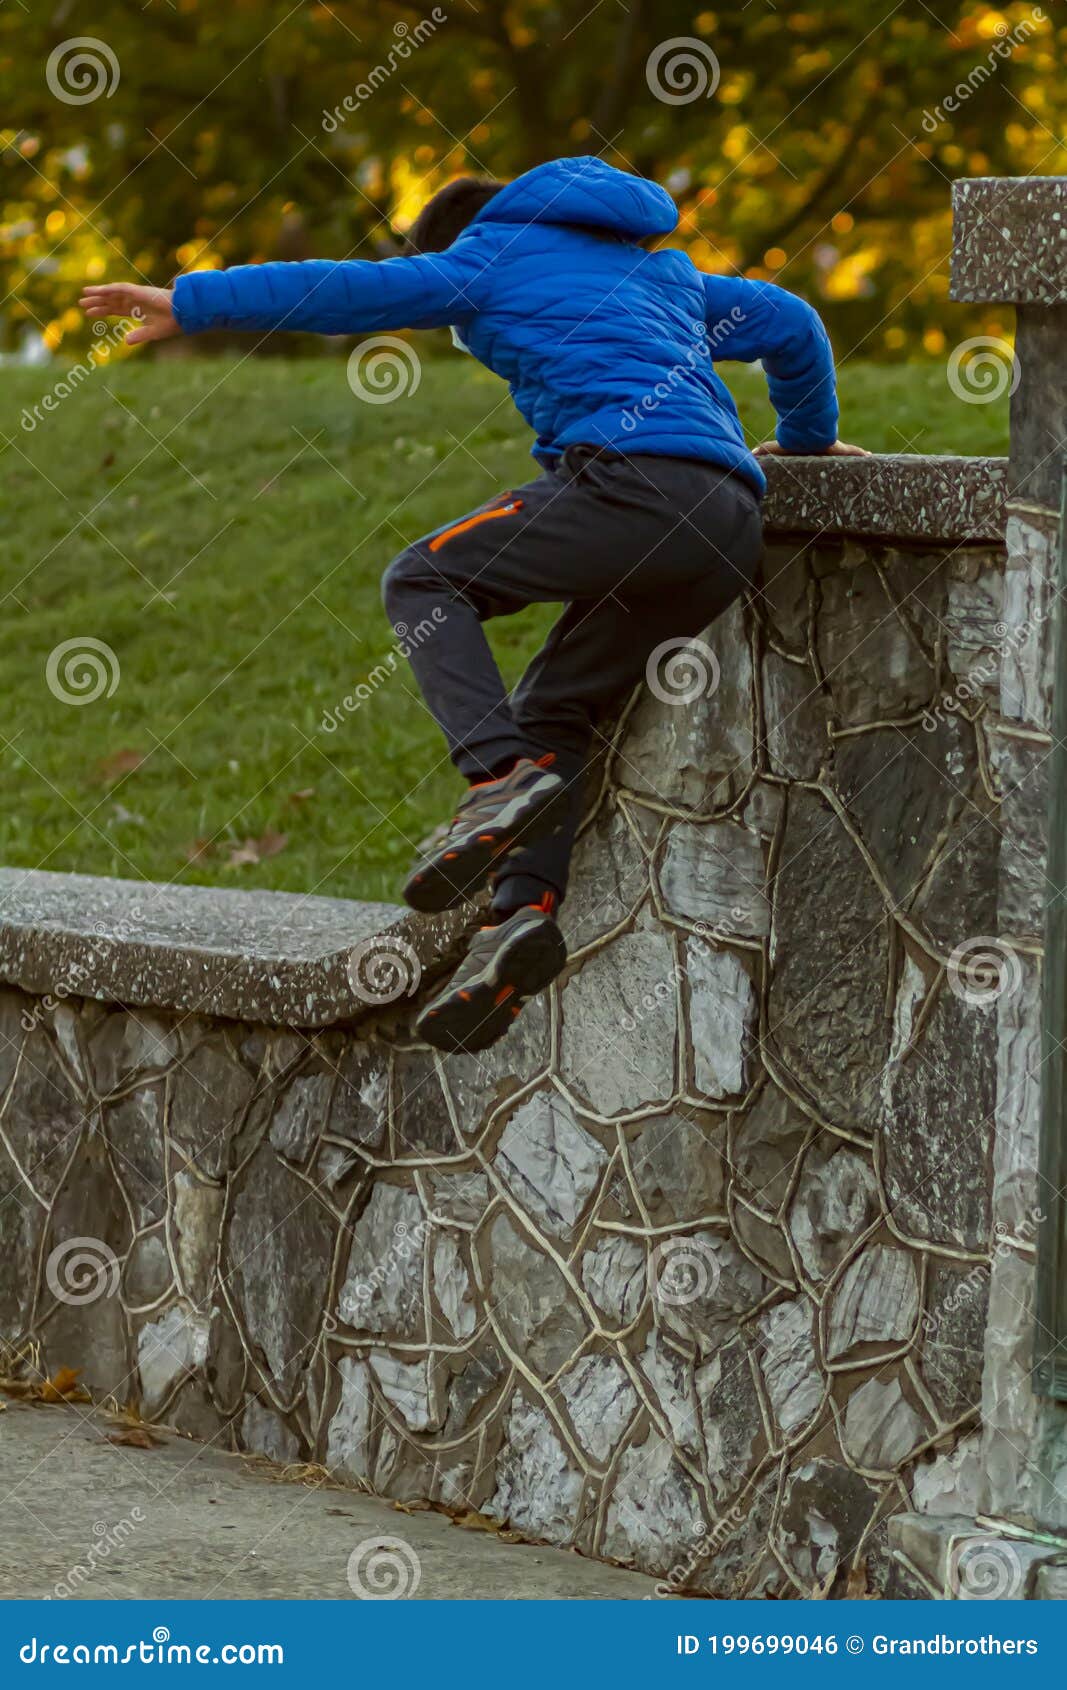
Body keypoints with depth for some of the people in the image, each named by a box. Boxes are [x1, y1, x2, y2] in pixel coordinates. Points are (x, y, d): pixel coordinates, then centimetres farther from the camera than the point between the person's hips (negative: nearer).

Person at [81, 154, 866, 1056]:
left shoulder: (497, 256, 17)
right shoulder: (667, 273, 36)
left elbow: (342, 290, 15)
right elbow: (790, 322, 41)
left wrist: (191, 301, 22)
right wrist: (806, 438, 57)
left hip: (629, 475, -7)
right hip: (733, 522, 7)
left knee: (424, 581, 7)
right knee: (554, 711, 13)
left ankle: (502, 778, -16)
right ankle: (524, 909, -8)